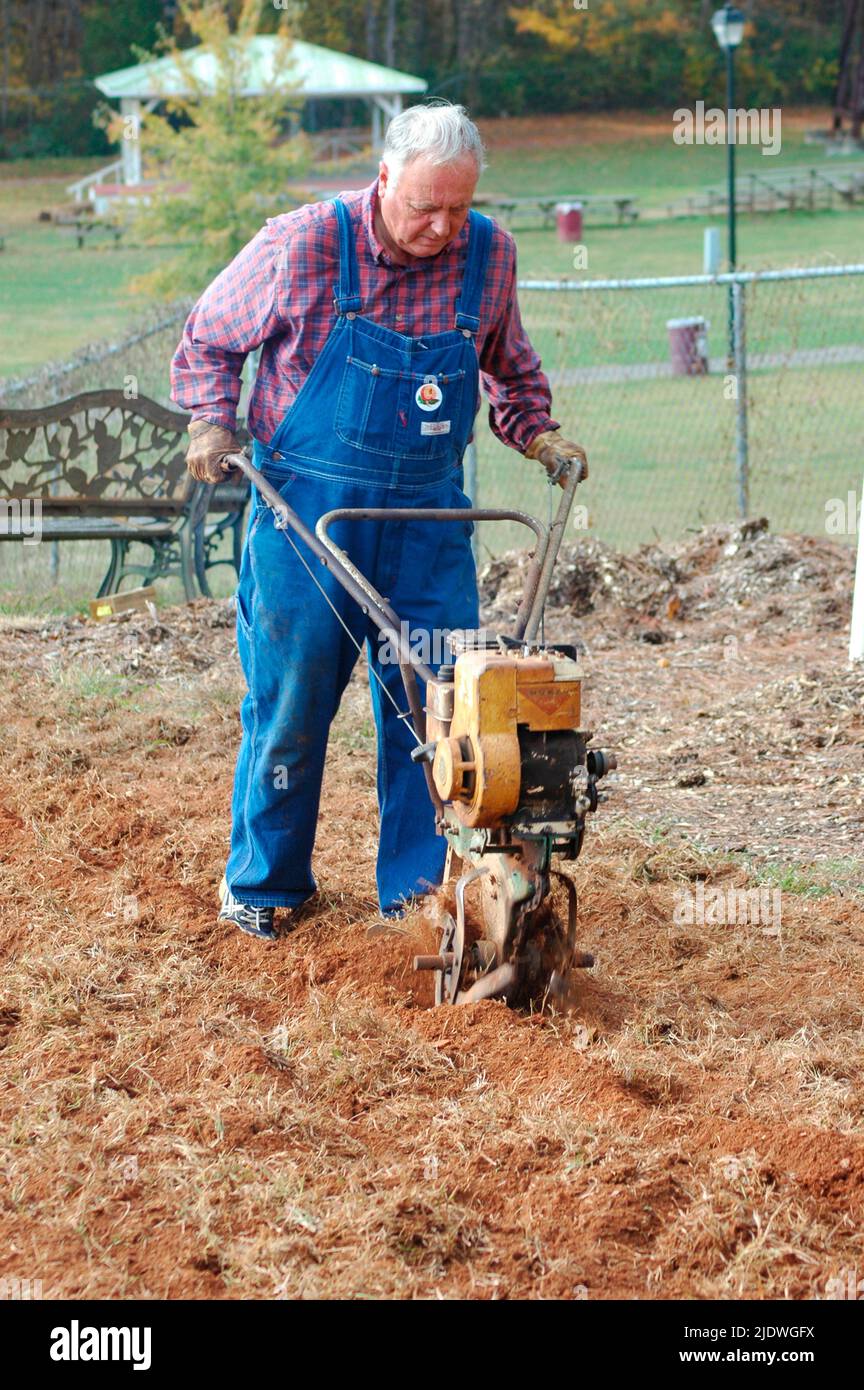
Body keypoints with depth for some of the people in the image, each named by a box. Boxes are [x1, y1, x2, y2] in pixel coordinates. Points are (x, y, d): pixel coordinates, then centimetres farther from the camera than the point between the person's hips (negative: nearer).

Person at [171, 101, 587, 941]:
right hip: (306, 507, -3)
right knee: (289, 703, 4)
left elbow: (507, 364, 19)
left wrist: (534, 431, 4)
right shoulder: (303, 246, -12)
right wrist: (211, 422, -10)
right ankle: (264, 885, 21)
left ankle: (420, 888, 11)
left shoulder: (489, 253, -1)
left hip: (427, 515, 3)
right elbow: (210, 337, 4)